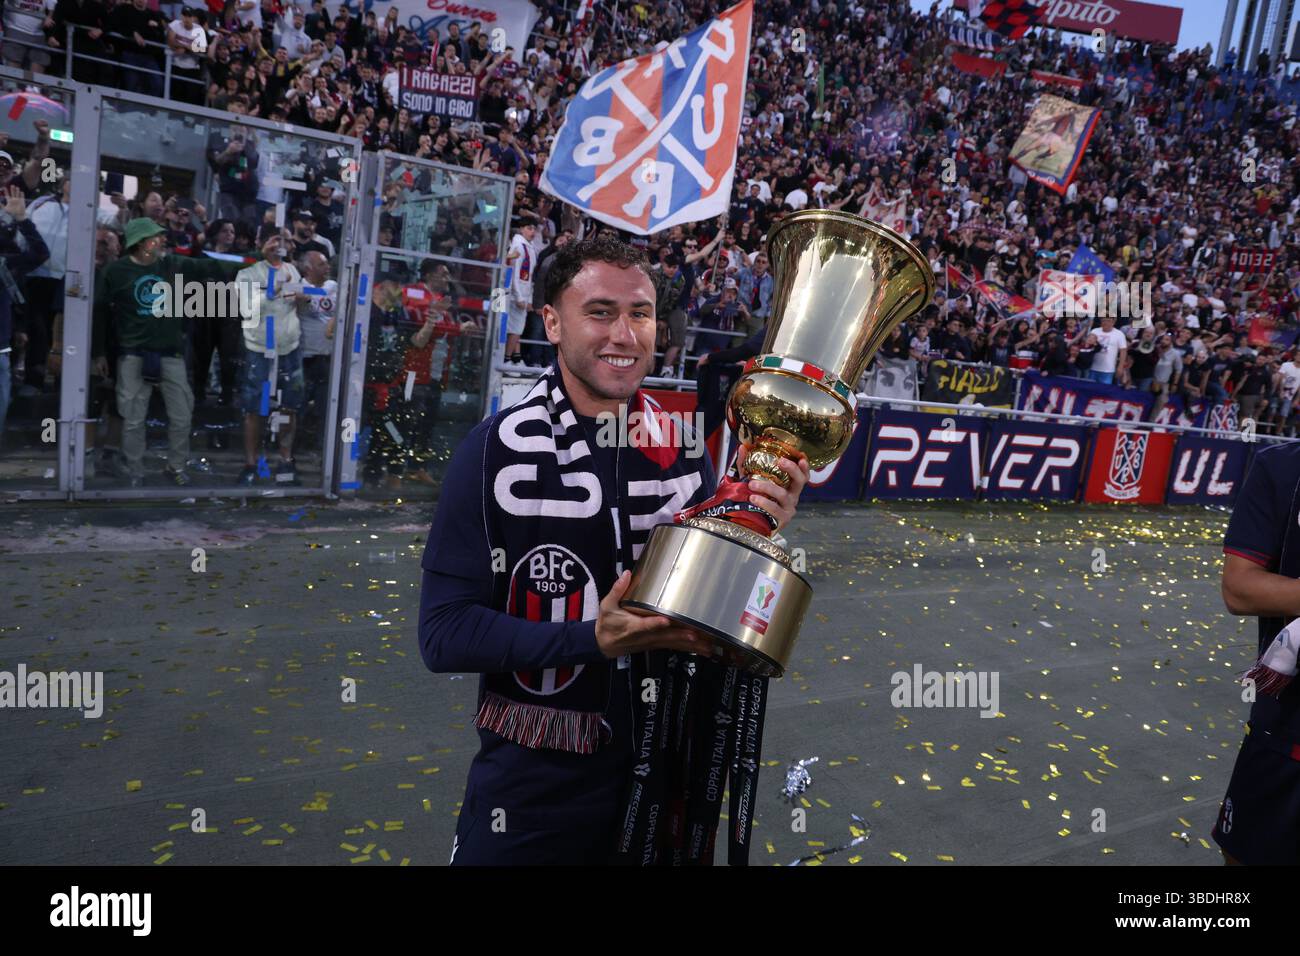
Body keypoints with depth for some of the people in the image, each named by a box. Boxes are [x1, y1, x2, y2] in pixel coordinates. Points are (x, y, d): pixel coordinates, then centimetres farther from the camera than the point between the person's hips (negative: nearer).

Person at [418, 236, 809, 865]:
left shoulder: (686, 448, -3)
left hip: (671, 766, 4)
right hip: (535, 782, -3)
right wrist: (592, 640, -26)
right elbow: (444, 632, -15)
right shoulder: (497, 449, -14)